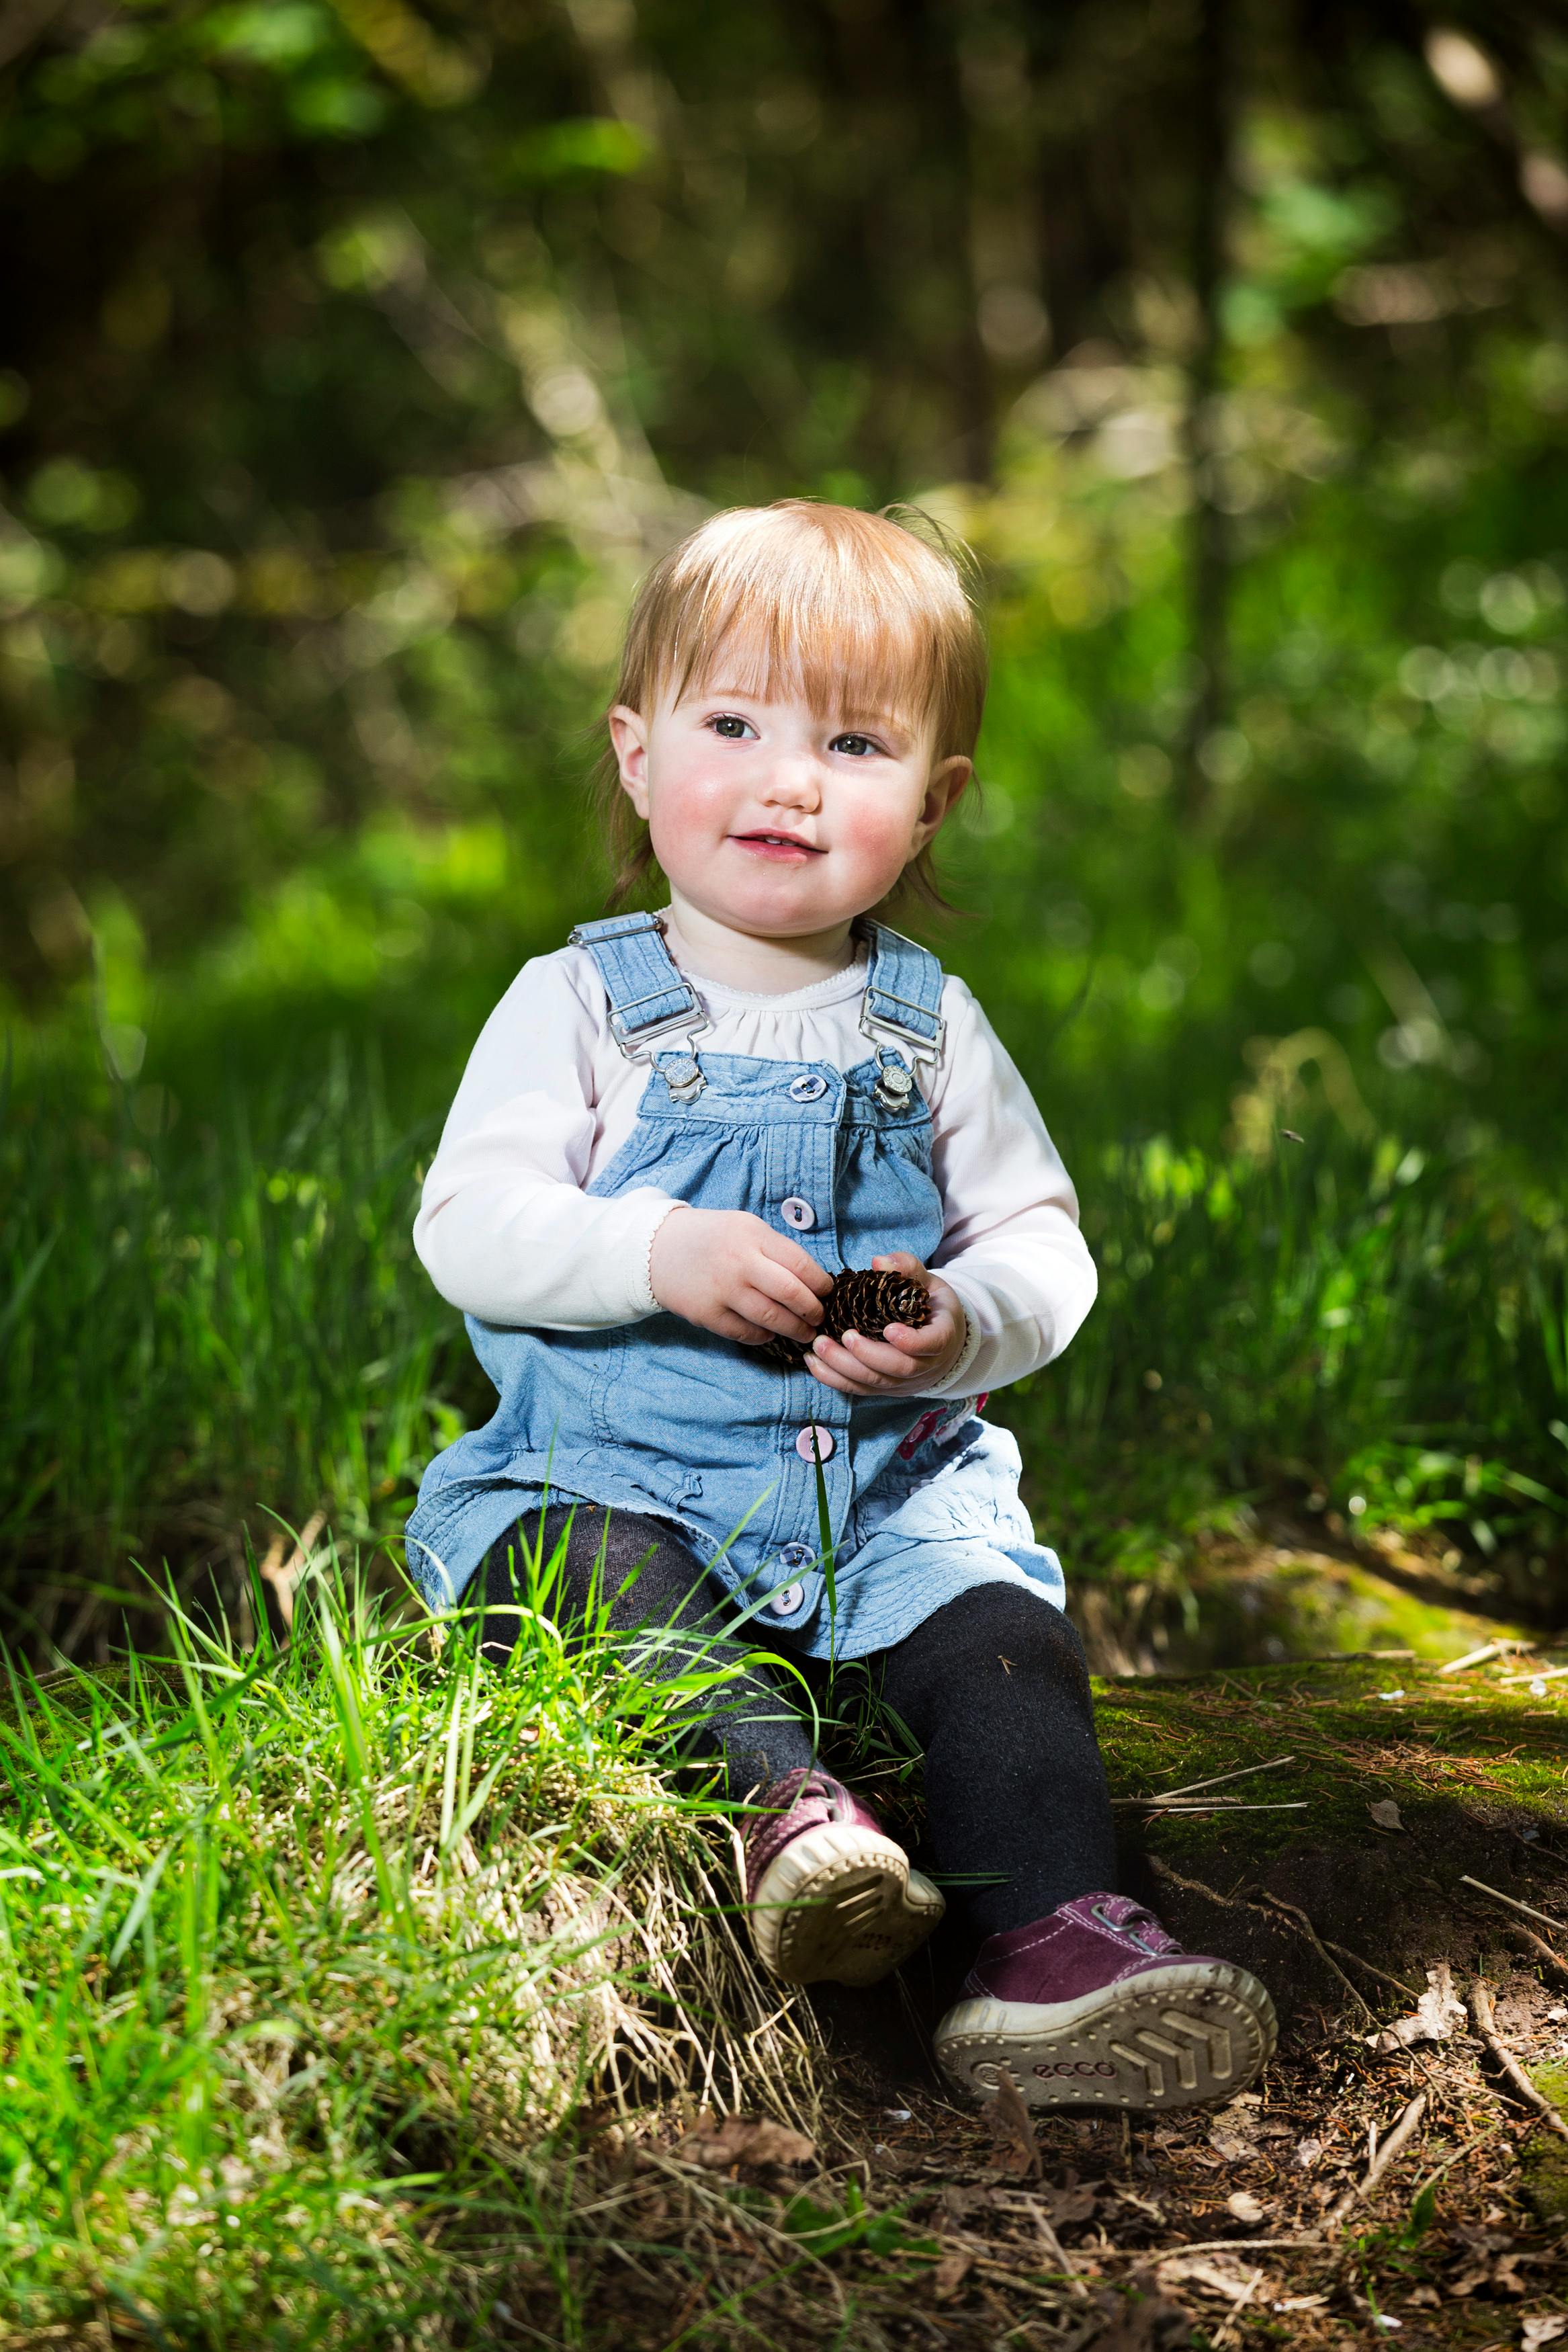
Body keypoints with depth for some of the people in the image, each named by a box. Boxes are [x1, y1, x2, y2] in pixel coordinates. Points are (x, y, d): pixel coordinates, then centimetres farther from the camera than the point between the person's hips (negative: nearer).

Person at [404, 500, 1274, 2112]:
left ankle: (1055, 1940, -34)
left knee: (997, 1622, -24)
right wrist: (660, 1255, -23)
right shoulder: (580, 1003, 3)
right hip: (613, 1473, -2)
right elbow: (465, 1225, -6)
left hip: (889, 1482, 2)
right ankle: (788, 1803, -48)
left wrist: (966, 1323, -15)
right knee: (616, 1585, -34)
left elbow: (1046, 1250, 9)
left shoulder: (933, 1028, 10)